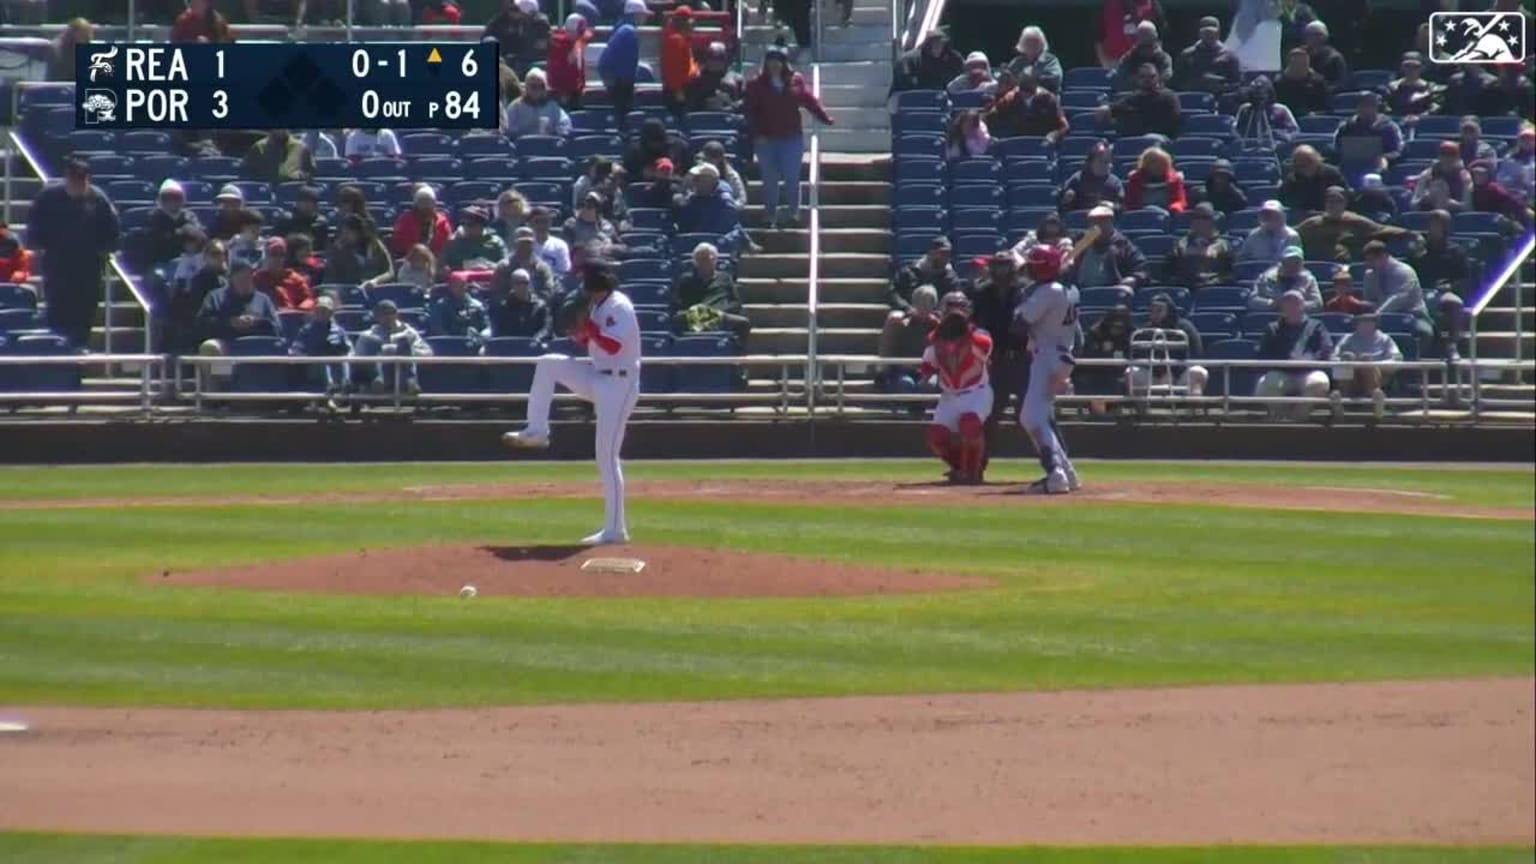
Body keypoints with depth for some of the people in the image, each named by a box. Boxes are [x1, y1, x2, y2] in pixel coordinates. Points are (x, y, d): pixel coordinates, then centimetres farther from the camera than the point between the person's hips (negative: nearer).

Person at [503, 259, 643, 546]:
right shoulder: (598, 306, 11)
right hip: (597, 379, 9)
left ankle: (615, 530, -5)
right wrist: (579, 331, -3)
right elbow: (590, 343, 18)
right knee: (548, 364, 3)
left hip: (618, 385, -9)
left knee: (606, 457, -9)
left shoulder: (619, 307, -17)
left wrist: (586, 325, -18)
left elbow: (613, 346, -28)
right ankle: (536, 431, 10)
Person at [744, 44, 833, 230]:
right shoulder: (757, 84, -2)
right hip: (766, 140, 0)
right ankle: (771, 218, 13)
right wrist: (756, 134, -14)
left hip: (791, 139, 0)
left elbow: (810, 100, 1)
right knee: (770, 181, 6)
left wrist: (825, 117, -8)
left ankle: (794, 214, 12)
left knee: (792, 178, 0)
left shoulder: (795, 81, 2)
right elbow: (751, 112, -4)